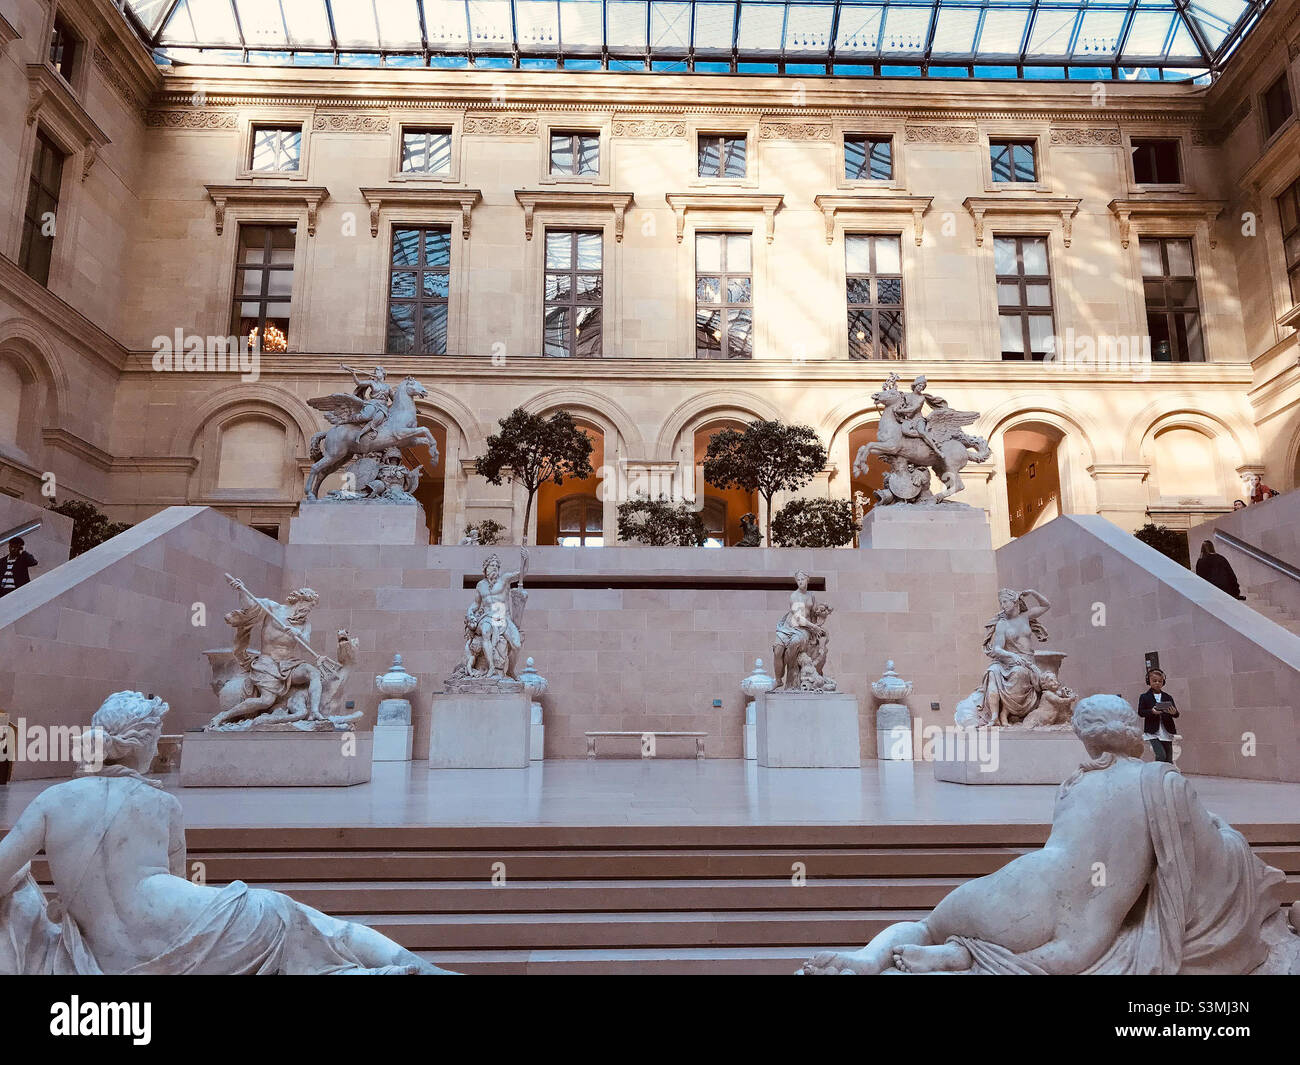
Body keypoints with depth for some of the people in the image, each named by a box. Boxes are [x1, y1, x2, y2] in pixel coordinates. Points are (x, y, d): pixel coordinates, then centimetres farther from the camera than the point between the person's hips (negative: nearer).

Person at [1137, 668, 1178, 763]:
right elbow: (1140, 712, -5)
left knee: (1168, 759, 6)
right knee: (1161, 755, -18)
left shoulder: (1168, 697, 10)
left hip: (1166, 733, 4)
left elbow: (1176, 714, 5)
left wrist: (1174, 712, -19)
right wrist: (1152, 712, -23)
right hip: (1153, 733, -3)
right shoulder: (1144, 697, 2)